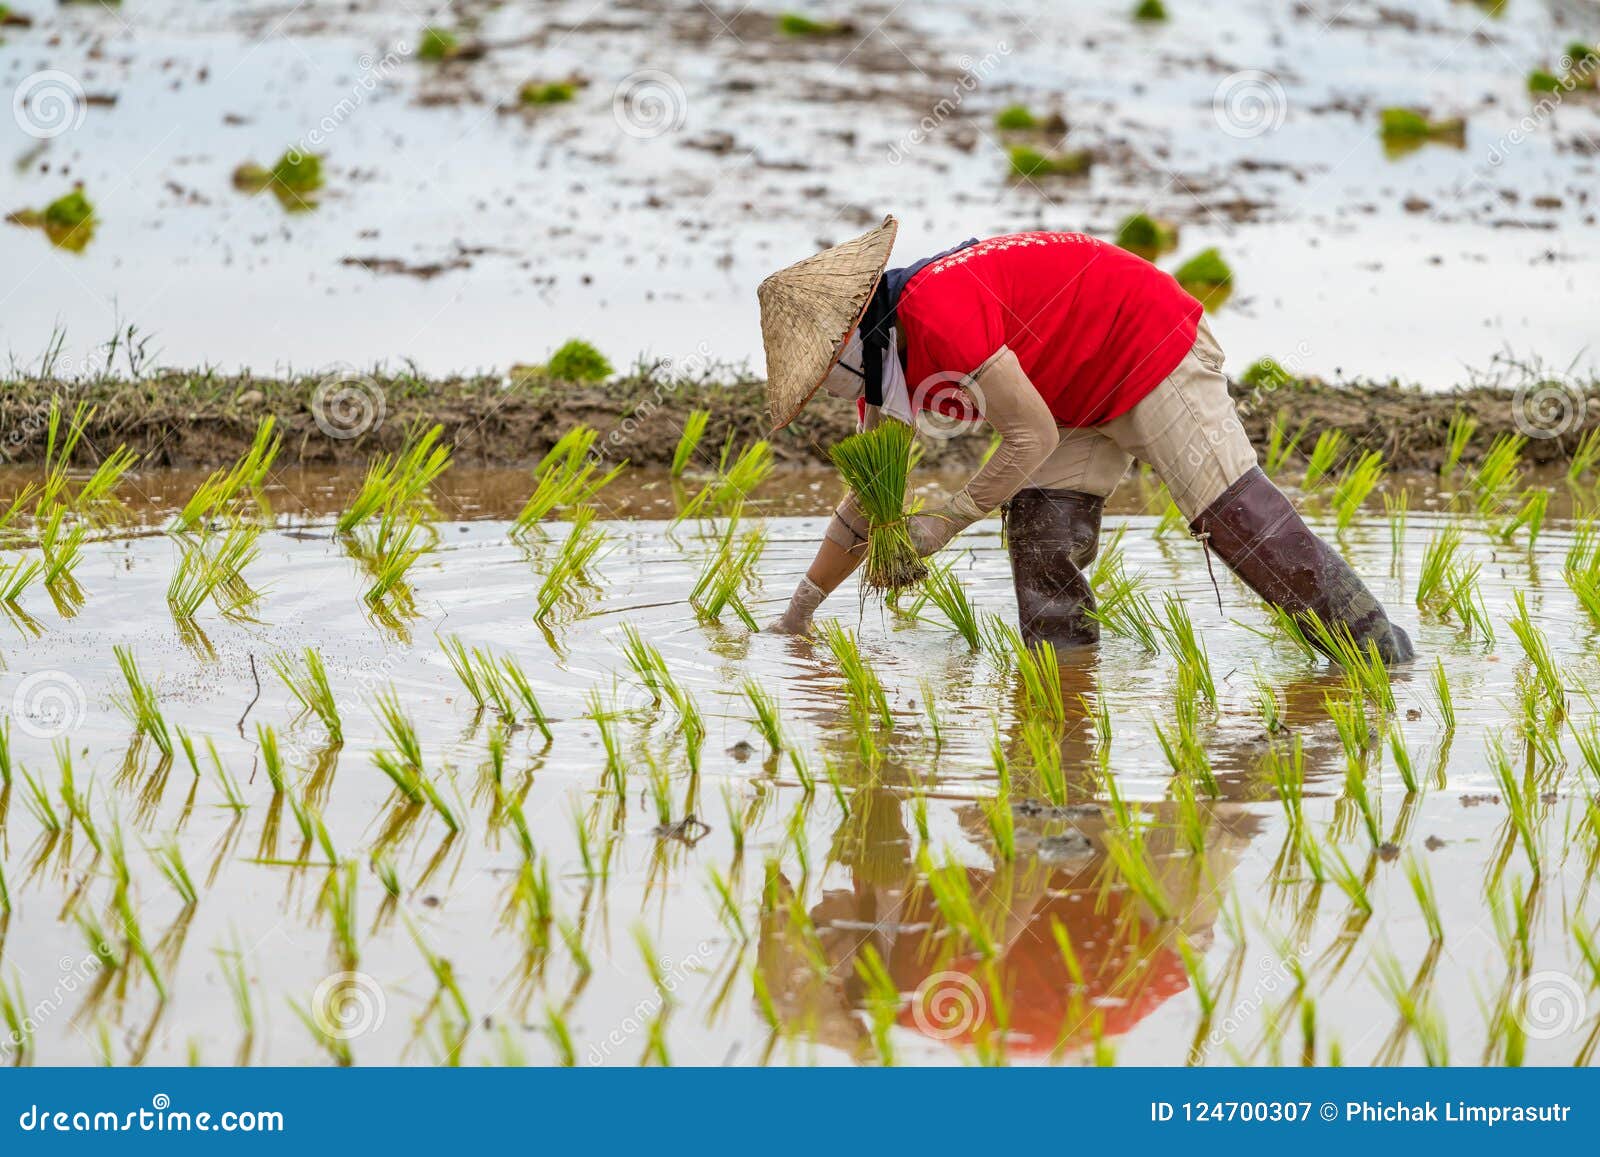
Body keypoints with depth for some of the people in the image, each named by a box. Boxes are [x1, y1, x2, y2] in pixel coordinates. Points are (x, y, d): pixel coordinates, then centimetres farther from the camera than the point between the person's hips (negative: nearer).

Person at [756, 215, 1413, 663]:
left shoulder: (936, 311, -30)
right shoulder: (882, 363, 1)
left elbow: (1034, 436, -29)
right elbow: (868, 500, 12)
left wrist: (946, 521, -21)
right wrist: (797, 615, 11)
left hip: (1151, 341, -10)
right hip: (1083, 393, 10)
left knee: (1234, 516, -12)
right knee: (1038, 528, -4)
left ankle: (1379, 645, -5)